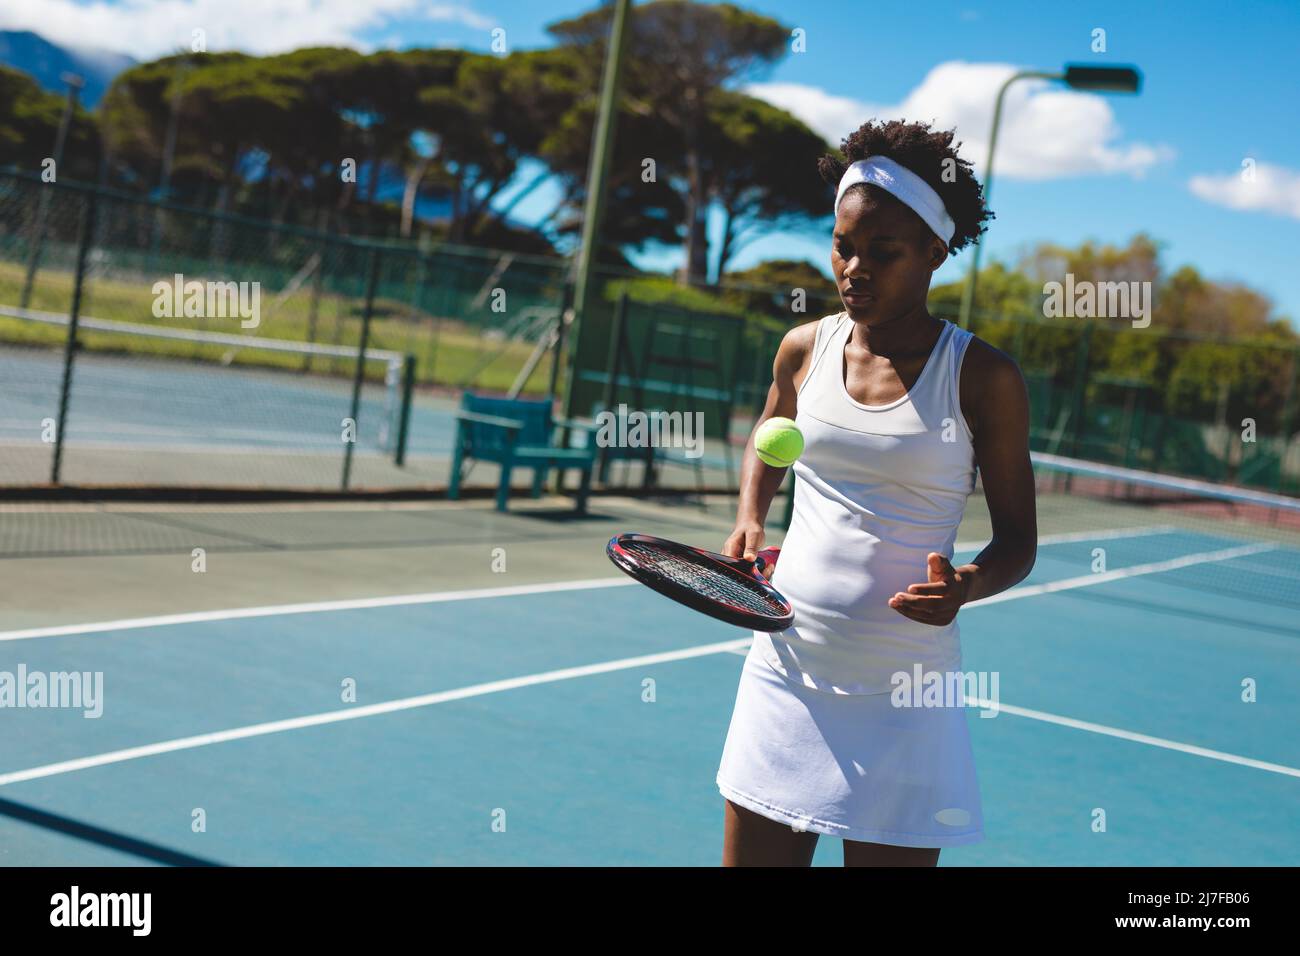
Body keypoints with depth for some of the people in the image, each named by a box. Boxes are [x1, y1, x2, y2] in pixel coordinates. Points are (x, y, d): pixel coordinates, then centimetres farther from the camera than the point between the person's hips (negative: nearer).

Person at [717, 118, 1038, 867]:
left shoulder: (983, 378, -7)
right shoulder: (805, 348, 4)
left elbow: (1018, 538, -1)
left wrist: (967, 585, -22)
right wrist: (750, 524, 6)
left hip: (903, 697, -3)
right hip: (785, 667, 3)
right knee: (750, 857, 9)